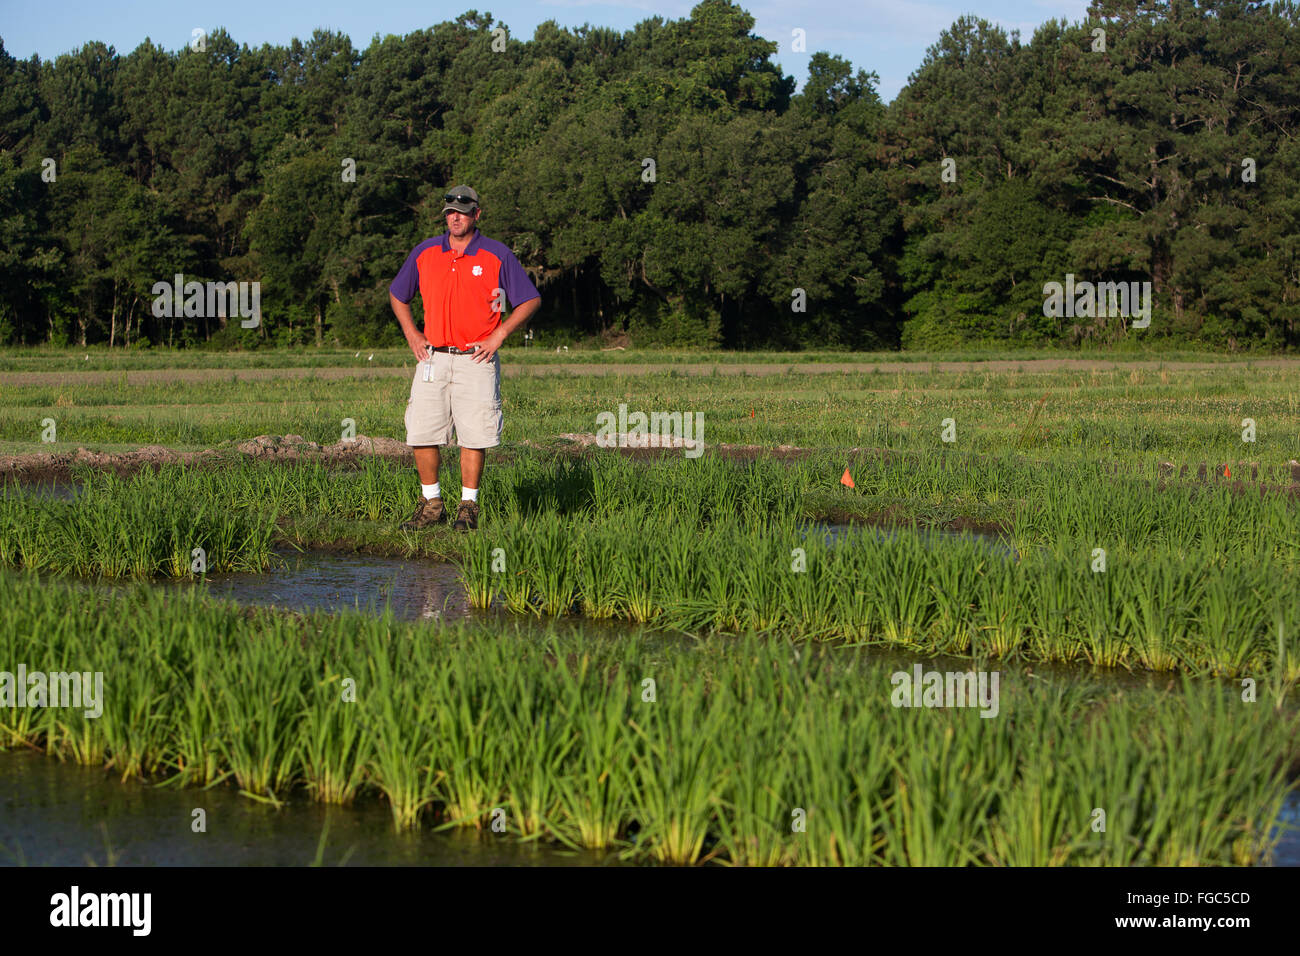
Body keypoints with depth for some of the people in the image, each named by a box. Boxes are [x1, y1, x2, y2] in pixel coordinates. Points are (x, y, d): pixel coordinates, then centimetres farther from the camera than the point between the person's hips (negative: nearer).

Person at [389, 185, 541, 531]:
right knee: (421, 434, 0)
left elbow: (531, 300, 2)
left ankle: (469, 507, 6)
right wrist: (411, 334, 10)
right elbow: (397, 295, 22)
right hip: (432, 359, 3)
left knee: (474, 437, -4)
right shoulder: (424, 253, 8)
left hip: (476, 360, -3)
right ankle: (431, 505, 11)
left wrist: (498, 336, -5)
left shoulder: (497, 255, -1)